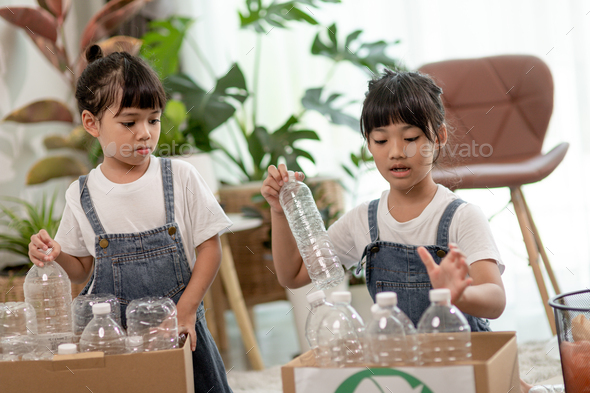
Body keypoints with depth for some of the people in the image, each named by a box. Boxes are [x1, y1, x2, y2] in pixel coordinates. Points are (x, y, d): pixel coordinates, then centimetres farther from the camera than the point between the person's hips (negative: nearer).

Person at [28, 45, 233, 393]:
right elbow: (82, 270, 9)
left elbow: (209, 246, -3)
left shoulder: (180, 177, -4)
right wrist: (57, 255, -12)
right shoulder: (81, 195, 0)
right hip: (110, 332, 1)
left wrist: (186, 311, -10)